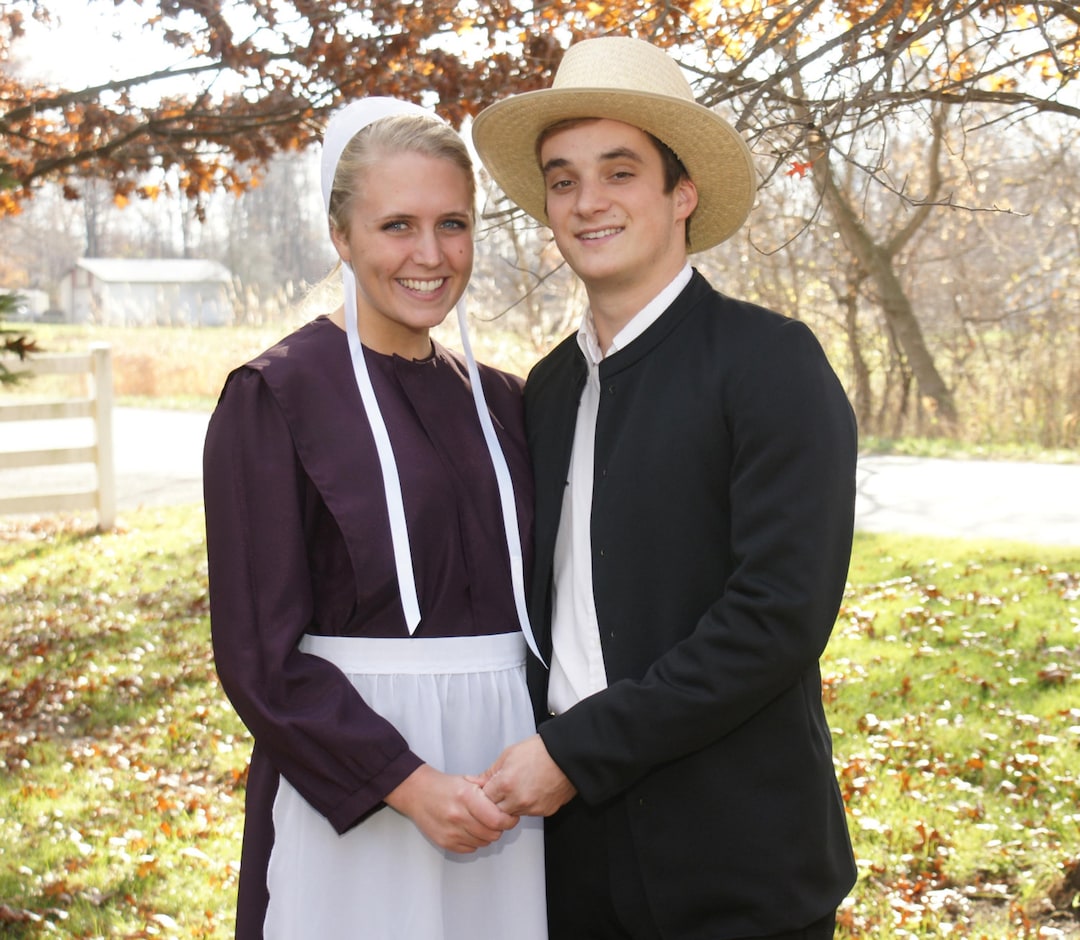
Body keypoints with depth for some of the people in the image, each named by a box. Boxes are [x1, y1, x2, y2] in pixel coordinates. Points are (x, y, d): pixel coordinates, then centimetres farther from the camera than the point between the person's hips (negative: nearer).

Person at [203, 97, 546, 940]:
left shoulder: (500, 400, 9)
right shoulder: (275, 397, -7)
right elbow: (258, 650, -10)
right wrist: (405, 782, -18)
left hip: (503, 788, 5)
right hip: (352, 793, -5)